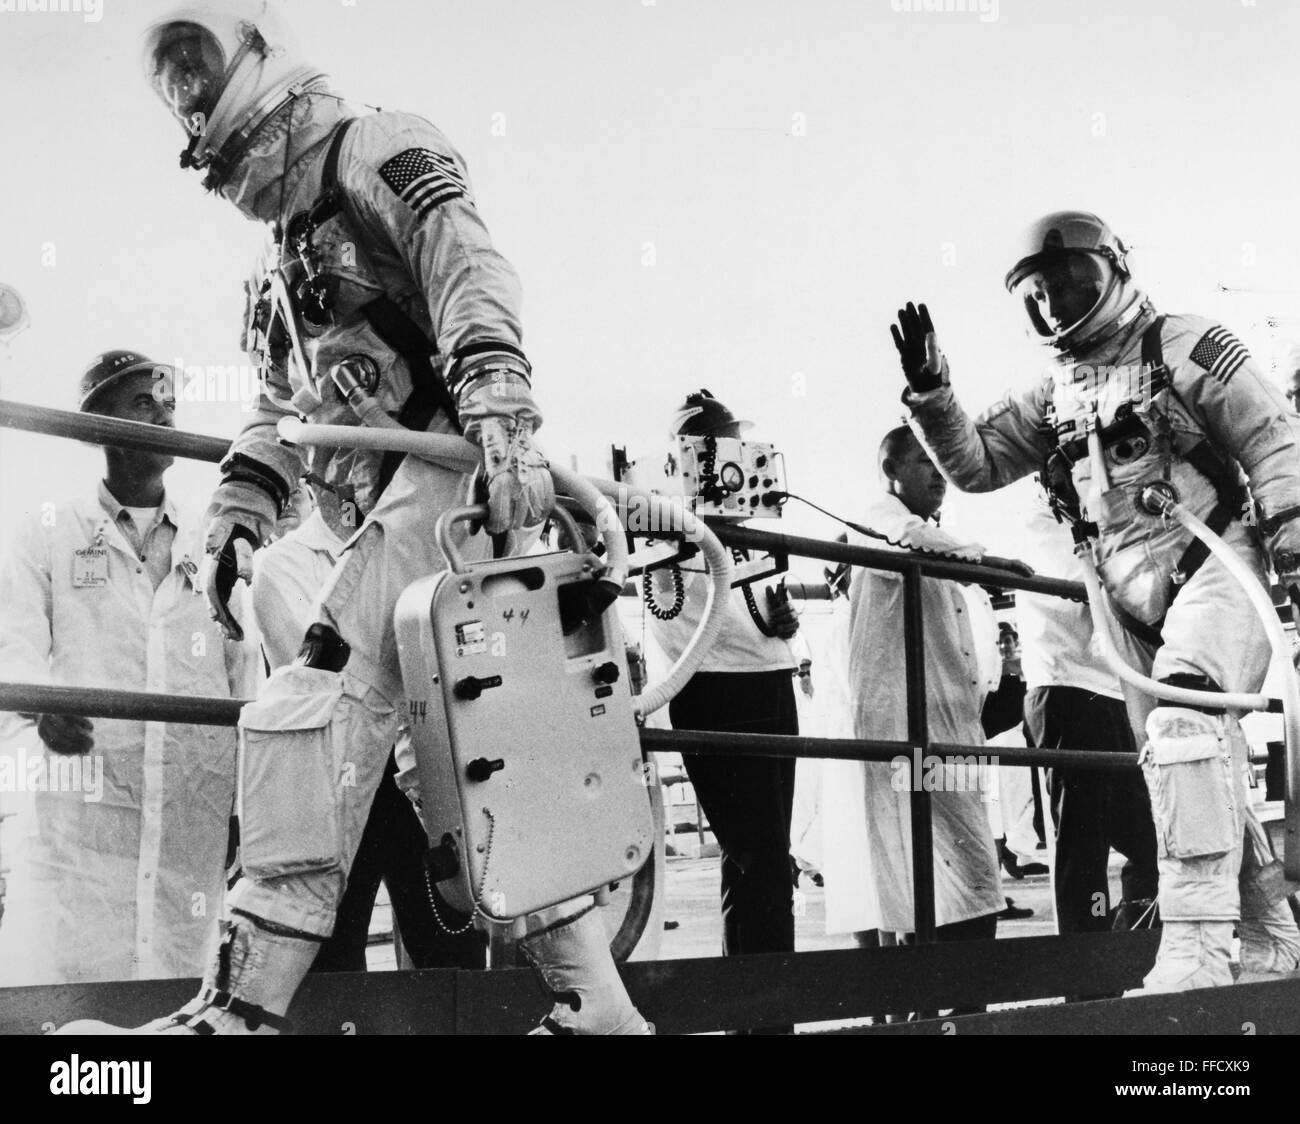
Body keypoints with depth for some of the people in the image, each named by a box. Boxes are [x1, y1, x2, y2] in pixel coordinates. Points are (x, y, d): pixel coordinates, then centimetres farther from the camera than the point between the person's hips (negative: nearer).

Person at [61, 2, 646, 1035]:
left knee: (310, 719, -17)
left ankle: (245, 1005, -18)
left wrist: (499, 417, -27)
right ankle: (593, 1002, 9)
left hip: (445, 466, -10)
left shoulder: (379, 150, 3)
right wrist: (237, 519, 12)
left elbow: (471, 274, -13)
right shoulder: (288, 264, 29)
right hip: (395, 504, 10)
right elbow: (282, 411, 27)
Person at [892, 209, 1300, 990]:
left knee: (1185, 716, -31)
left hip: (1217, 562, -8)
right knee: (1194, 775, 10)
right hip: (1139, 598, 8)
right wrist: (930, 390, 2)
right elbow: (975, 464, 17)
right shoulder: (1058, 395, 16)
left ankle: (1197, 946, -36)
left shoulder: (1183, 348, -3)